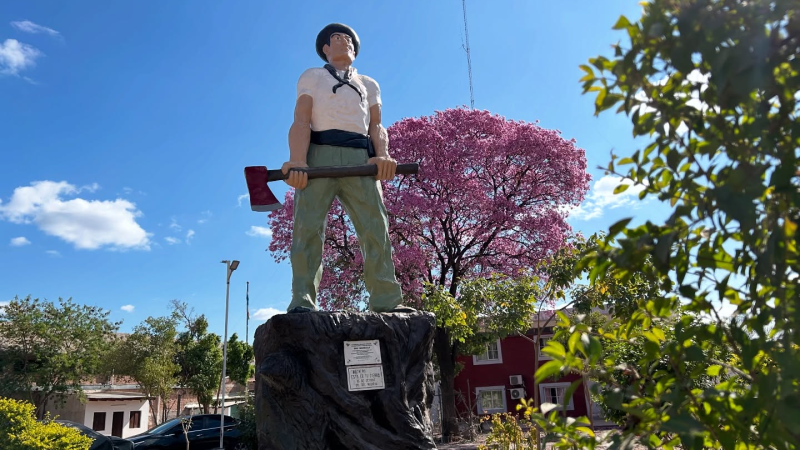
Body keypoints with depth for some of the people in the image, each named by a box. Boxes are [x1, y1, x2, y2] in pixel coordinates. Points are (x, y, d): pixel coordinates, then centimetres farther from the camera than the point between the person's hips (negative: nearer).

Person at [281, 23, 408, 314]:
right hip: (319, 153, -2)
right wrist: (298, 162, -16)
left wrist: (383, 155, -10)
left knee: (375, 228, -10)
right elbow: (301, 122, 5)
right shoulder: (311, 76, 21)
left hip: (360, 158, 2)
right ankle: (302, 302, -14)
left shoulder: (369, 85, 30)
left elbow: (376, 126, 15)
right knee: (308, 227, -13)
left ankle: (387, 302, -12)